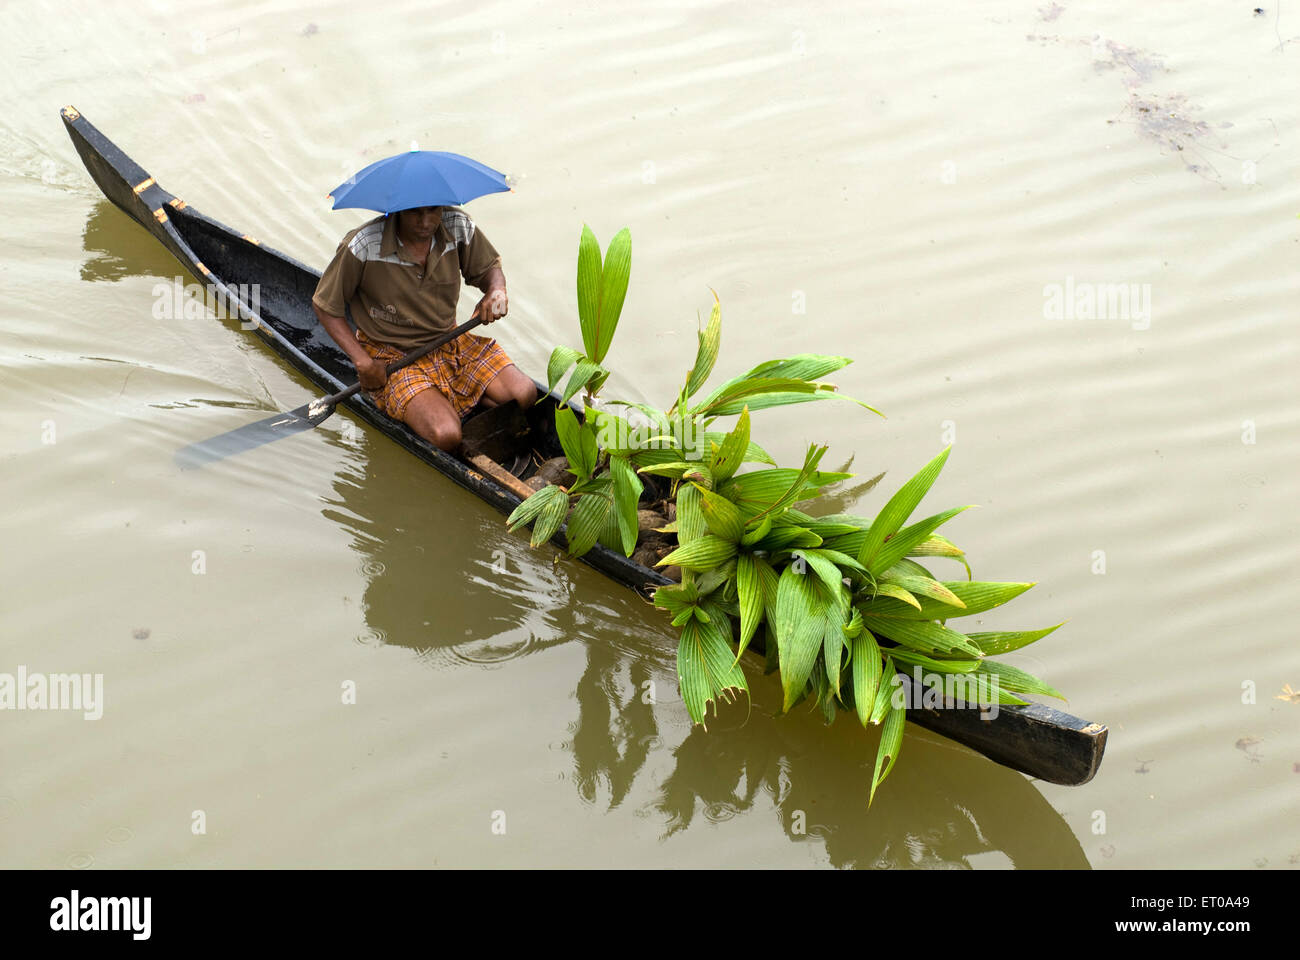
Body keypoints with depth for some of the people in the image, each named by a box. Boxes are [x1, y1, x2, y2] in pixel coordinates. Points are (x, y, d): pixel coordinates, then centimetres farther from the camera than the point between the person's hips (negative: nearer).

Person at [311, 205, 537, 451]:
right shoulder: (363, 245, -20)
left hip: (452, 344, 5)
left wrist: (497, 291, -15)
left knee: (524, 395, -15)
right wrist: (363, 362, -16)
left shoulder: (459, 226, -9)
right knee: (445, 435, -27)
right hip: (392, 358, -4)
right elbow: (325, 306, -8)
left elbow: (490, 267, 10)